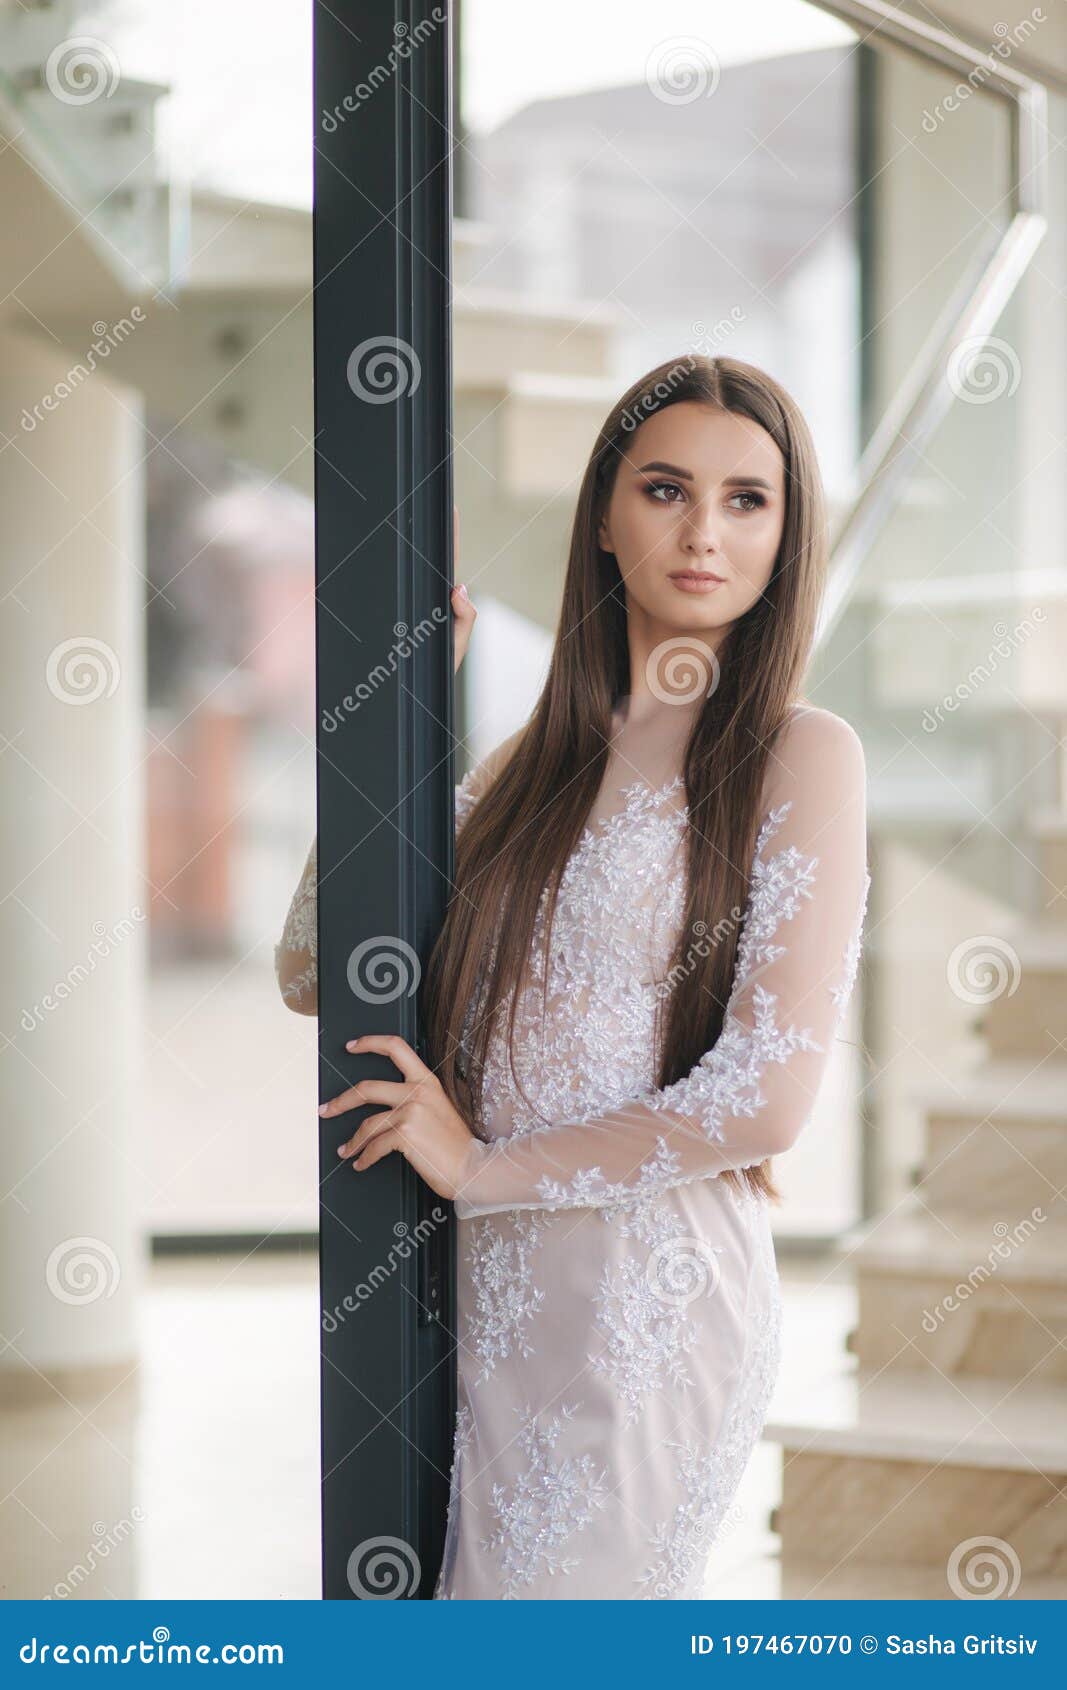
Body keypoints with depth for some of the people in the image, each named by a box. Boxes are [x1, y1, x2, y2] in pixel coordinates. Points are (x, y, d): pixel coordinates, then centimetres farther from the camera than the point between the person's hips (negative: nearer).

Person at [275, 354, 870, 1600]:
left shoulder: (799, 755, -8)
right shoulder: (538, 757, 11)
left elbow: (769, 1098, -15)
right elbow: (312, 971, 11)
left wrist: (481, 1165, -7)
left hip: (650, 1299, -6)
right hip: (499, 1295, 6)